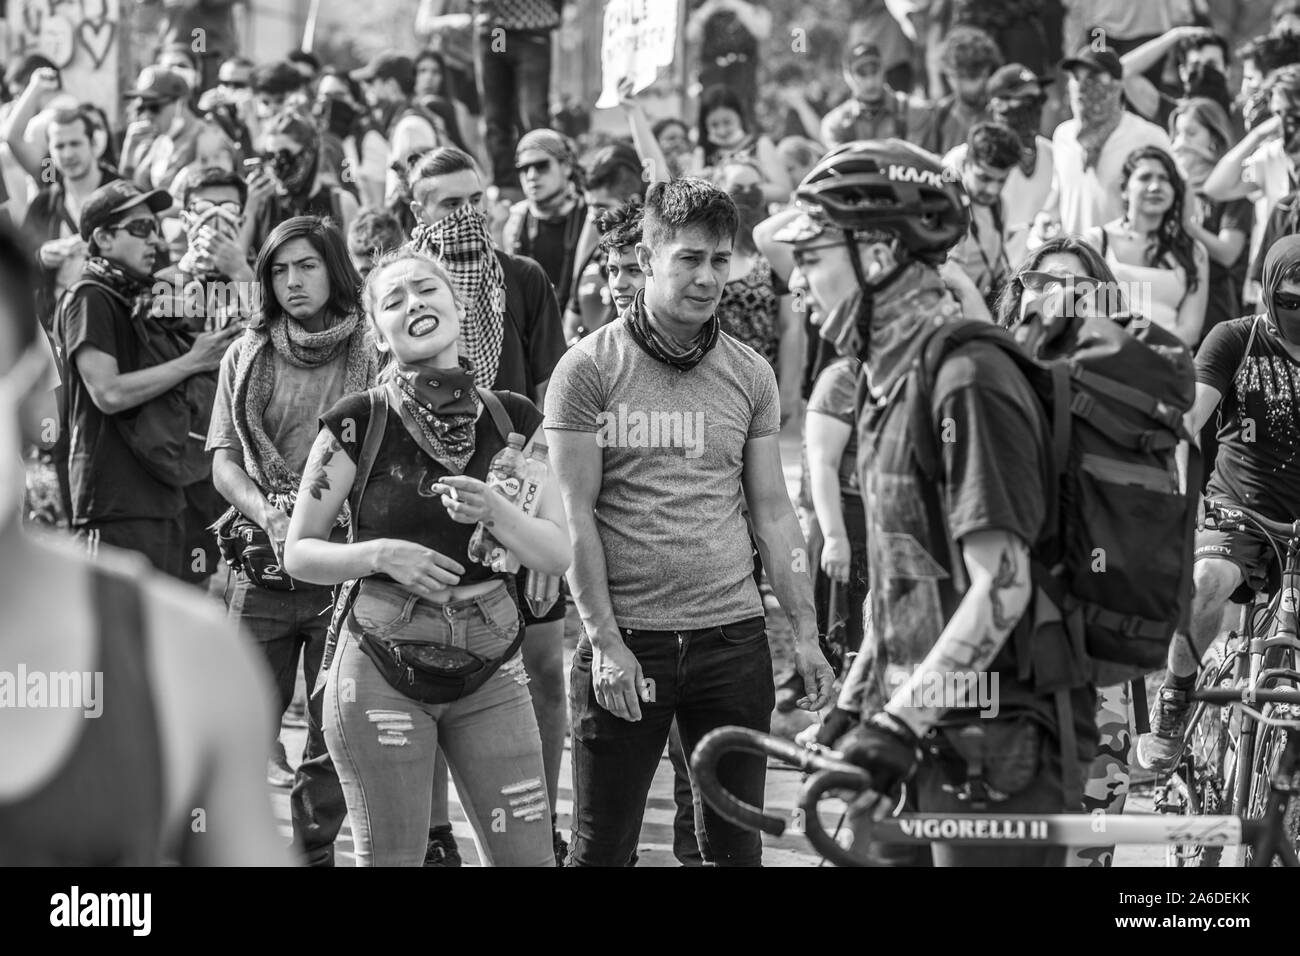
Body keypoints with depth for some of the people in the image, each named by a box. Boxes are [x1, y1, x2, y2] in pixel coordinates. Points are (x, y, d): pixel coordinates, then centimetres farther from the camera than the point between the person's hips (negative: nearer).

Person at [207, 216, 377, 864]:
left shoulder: (369, 356, 2)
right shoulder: (246, 357, 11)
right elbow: (224, 462, 6)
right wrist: (270, 518, -12)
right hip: (263, 567, 2)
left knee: (334, 735, 1)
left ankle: (315, 852, 12)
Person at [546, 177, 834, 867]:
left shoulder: (749, 375, 8)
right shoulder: (589, 369, -3)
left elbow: (772, 513, 11)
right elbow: (575, 516, -6)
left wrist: (806, 634, 5)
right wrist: (605, 641, -12)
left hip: (733, 635, 3)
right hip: (626, 636, -3)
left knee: (737, 843, 6)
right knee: (602, 845, 1)